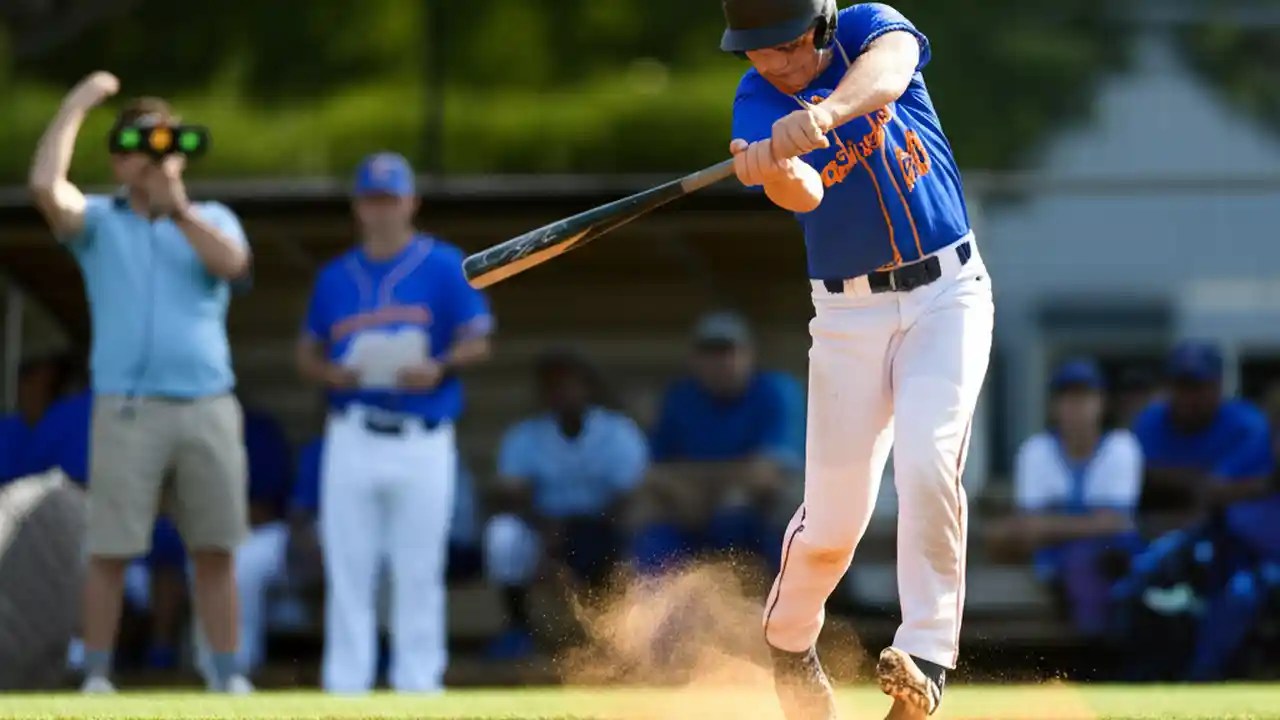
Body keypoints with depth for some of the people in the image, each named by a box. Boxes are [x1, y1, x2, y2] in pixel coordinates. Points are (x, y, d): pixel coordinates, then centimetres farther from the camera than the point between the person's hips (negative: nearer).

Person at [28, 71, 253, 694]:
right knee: (110, 549, -4)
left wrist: (177, 209, -17)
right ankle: (96, 675, 1)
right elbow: (45, 186, -10)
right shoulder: (97, 222, 9)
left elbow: (232, 264, -7)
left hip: (208, 408, 2)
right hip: (128, 410, -2)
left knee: (214, 549, 3)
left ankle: (227, 673, 8)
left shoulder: (212, 220, 15)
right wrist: (75, 106, -5)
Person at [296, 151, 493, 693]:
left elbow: (477, 342, 0)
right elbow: (309, 353, 16)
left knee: (419, 572, 0)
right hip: (352, 440, 3)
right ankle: (344, 687, 6)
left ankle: (418, 685, 6)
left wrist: (439, 369, -19)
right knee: (346, 570, 1)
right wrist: (330, 373, -6)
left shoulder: (443, 266, 3)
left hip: (422, 441, -3)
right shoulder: (336, 276, 13)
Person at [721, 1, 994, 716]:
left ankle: (927, 657, -19)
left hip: (948, 290, -1)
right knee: (833, 520, 1)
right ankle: (789, 643, 29)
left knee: (928, 463, -22)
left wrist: (825, 113, -52)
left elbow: (887, 70, -32)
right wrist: (774, 167, -50)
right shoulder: (758, 102, -8)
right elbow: (802, 194, -26)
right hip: (851, 314, 1)